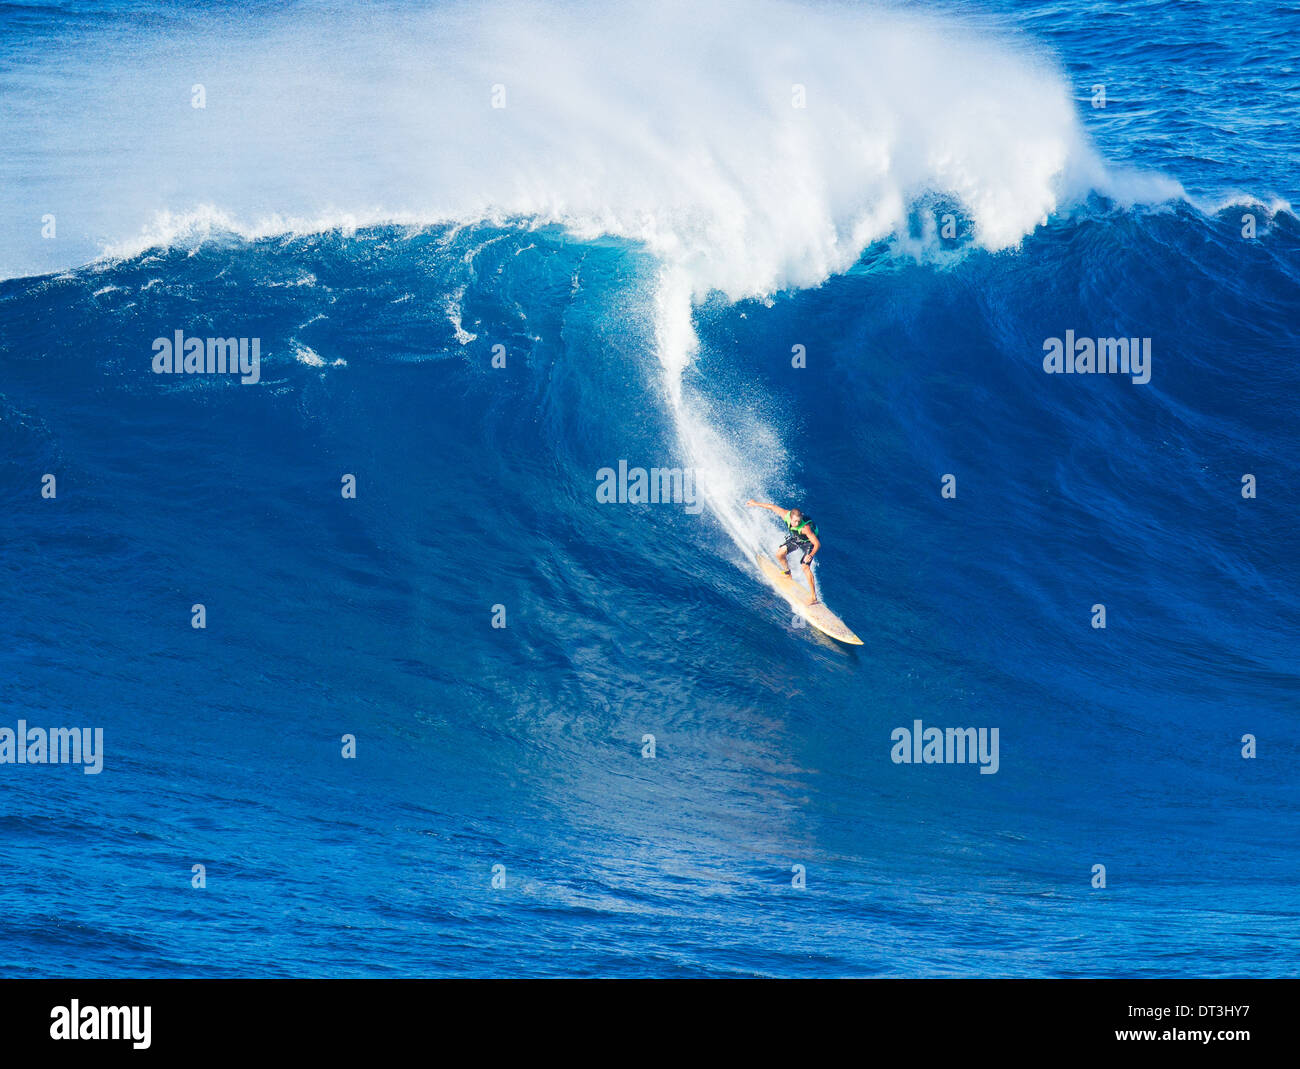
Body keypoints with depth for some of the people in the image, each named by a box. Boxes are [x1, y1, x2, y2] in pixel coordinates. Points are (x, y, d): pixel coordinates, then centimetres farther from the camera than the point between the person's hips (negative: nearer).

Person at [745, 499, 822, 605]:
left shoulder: (805, 528, -43)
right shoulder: (786, 515, -30)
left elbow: (817, 544, -43)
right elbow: (773, 507, -11)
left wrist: (811, 555, -60)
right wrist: (756, 504, -1)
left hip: (808, 542, -6)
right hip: (795, 539, 6)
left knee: (805, 567, -19)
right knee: (779, 554, -2)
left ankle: (814, 598, -21)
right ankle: (787, 573, 31)